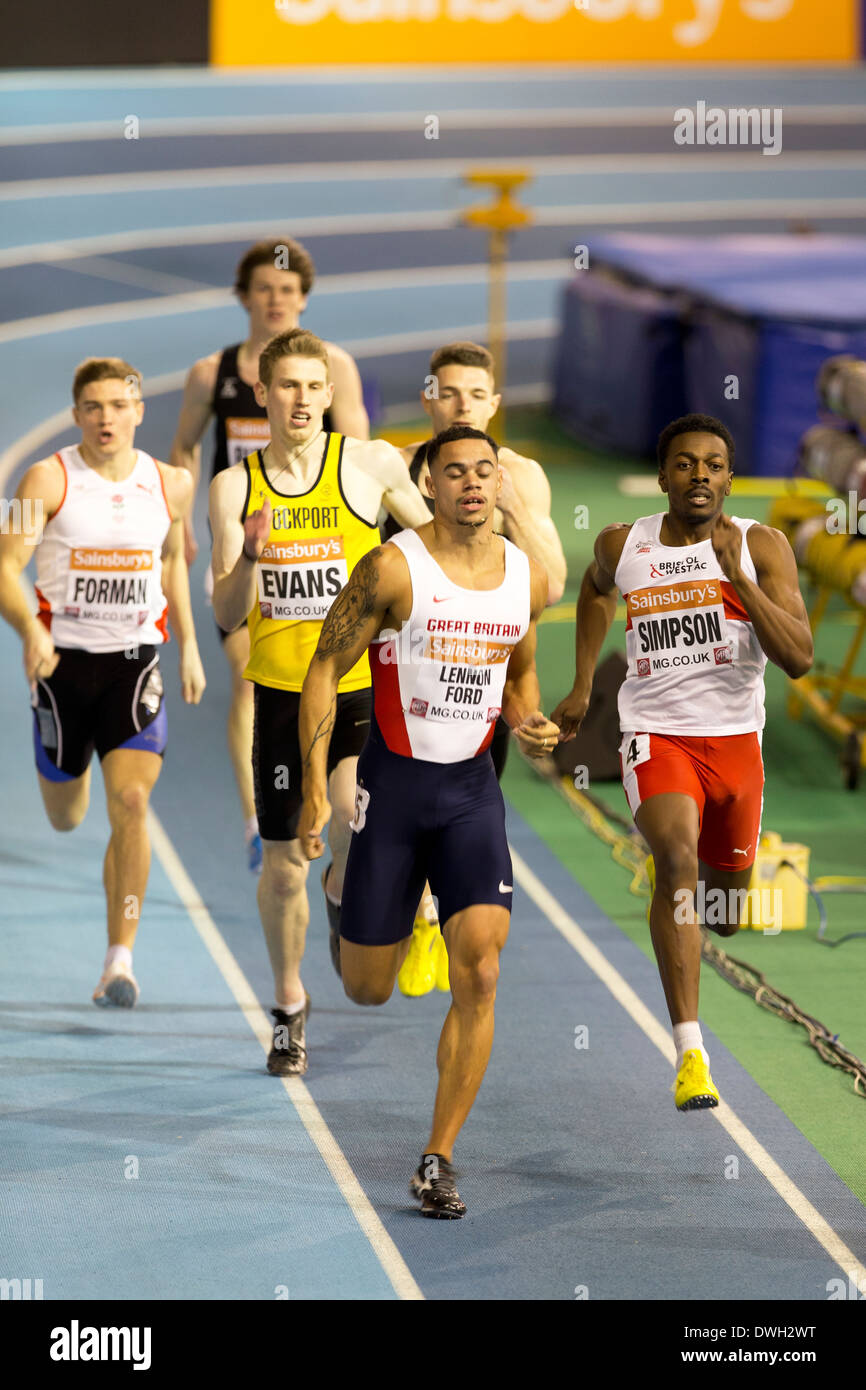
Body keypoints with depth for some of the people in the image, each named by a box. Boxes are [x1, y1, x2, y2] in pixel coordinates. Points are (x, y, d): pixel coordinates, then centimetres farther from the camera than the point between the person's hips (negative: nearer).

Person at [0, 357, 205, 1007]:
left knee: (131, 803, -18)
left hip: (136, 662, 0)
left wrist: (189, 647, 18)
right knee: (66, 817, 15)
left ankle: (121, 959, -15)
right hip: (64, 660, 0)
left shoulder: (172, 485, 2)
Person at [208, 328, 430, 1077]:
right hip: (280, 689, 2)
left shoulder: (372, 464, -4)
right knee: (284, 864, 7)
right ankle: (290, 1003, 28)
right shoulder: (234, 487, 1)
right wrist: (249, 556, -20)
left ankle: (344, 897, 12)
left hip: (364, 685, -2)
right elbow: (227, 615, -2)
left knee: (358, 824, -23)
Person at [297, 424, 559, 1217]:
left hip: (473, 788, 3)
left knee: (480, 972, -14)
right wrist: (315, 787, -13)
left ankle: (438, 1161, -6)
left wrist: (530, 724, 0)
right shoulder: (393, 569, -11)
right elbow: (325, 671, -7)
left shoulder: (528, 578, 4)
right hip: (394, 781, -3)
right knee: (366, 991, 4)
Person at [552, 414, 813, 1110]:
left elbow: (799, 657, -16)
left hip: (735, 738, 1)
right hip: (655, 733, -1)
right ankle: (690, 1053, -34)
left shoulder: (762, 546, -6)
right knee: (676, 855, -29)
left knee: (726, 910, 16)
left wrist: (735, 575, -23)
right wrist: (581, 687, 23)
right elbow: (597, 588, 25)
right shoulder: (623, 546, 0)